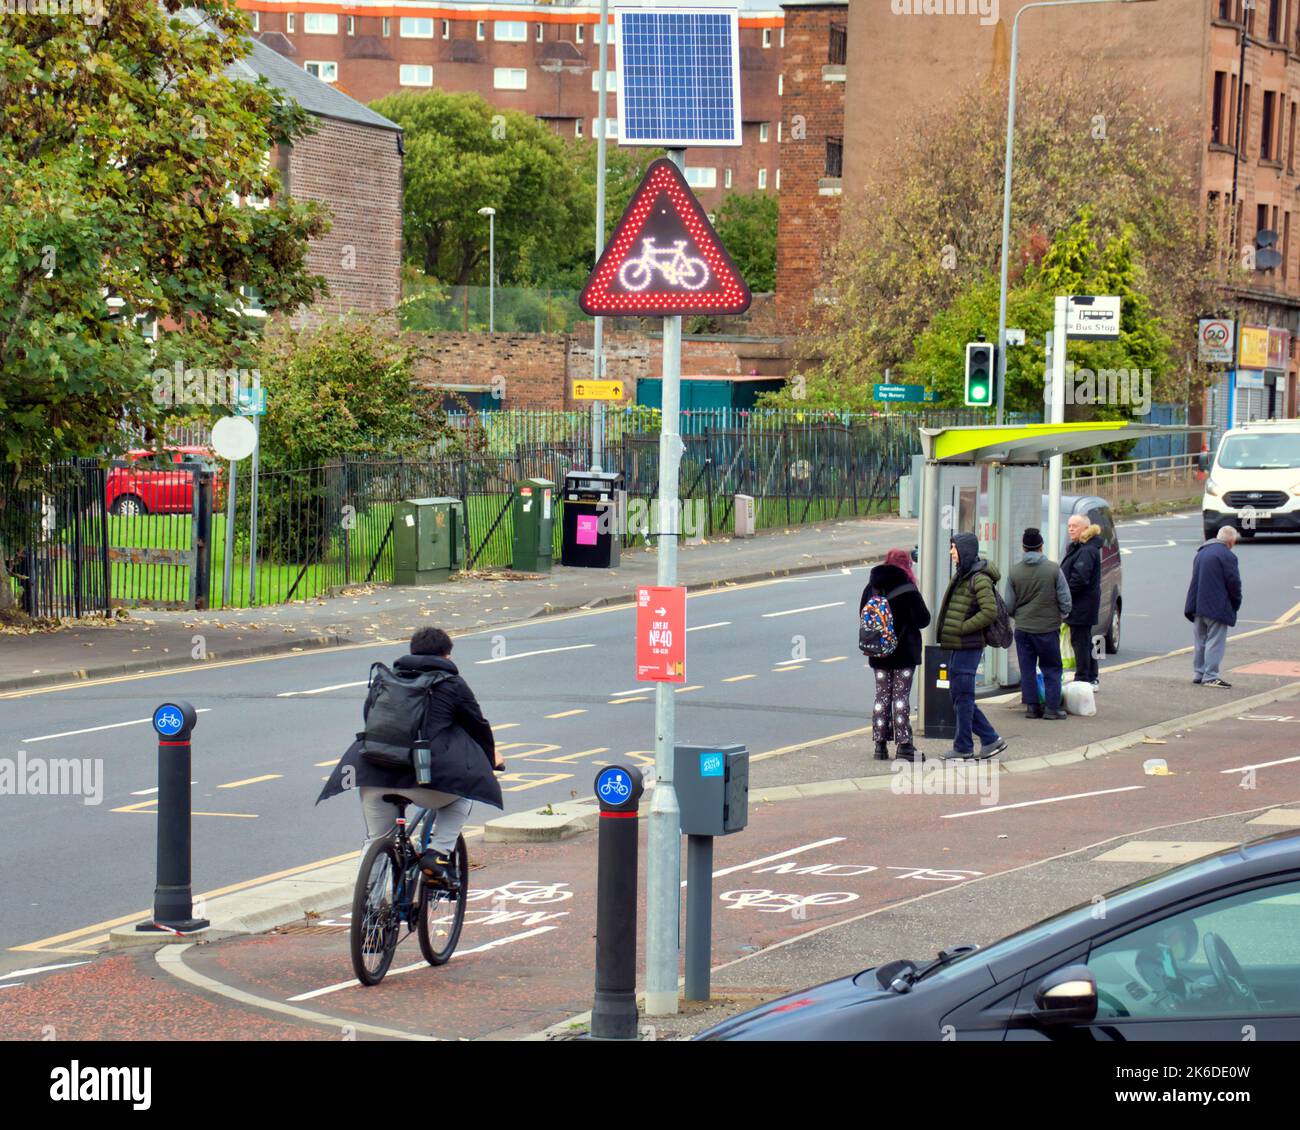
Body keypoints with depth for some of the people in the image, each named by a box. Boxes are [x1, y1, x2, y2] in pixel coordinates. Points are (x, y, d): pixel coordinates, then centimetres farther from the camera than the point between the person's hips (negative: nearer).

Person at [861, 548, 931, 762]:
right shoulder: (908, 590, -14)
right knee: (901, 697, 0)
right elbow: (923, 620, -12)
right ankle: (904, 744, -2)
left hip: (879, 654, 4)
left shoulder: (871, 589, 2)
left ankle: (880, 744, 9)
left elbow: (863, 616, 9)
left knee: (882, 697, 11)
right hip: (904, 653, -4)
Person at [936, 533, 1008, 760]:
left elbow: (990, 611, -22)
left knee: (963, 697, -2)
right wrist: (947, 628, 11)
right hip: (956, 646, 10)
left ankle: (963, 747, 6)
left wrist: (962, 628, -18)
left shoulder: (979, 579, -14)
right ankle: (991, 739, 16)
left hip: (968, 646, -10)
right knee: (958, 696, 12)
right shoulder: (961, 575, 15)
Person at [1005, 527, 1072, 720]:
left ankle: (1031, 706, 11)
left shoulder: (1015, 571, -3)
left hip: (1022, 627, 2)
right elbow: (1065, 599, -5)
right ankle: (1052, 707, 4)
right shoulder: (1053, 569, -9)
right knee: (1051, 668, 7)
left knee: (1027, 668, 10)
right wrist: (1061, 615, 15)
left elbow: (1009, 605, 3)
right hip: (1048, 626, -2)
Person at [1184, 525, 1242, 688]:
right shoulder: (1227, 556, -13)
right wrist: (1236, 603, 2)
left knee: (1200, 642, 16)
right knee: (1215, 642, -5)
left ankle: (1198, 673, 20)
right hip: (1217, 607, -8)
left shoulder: (1201, 553, 14)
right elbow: (1234, 582, -14)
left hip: (1198, 606, 8)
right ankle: (1210, 676, -9)